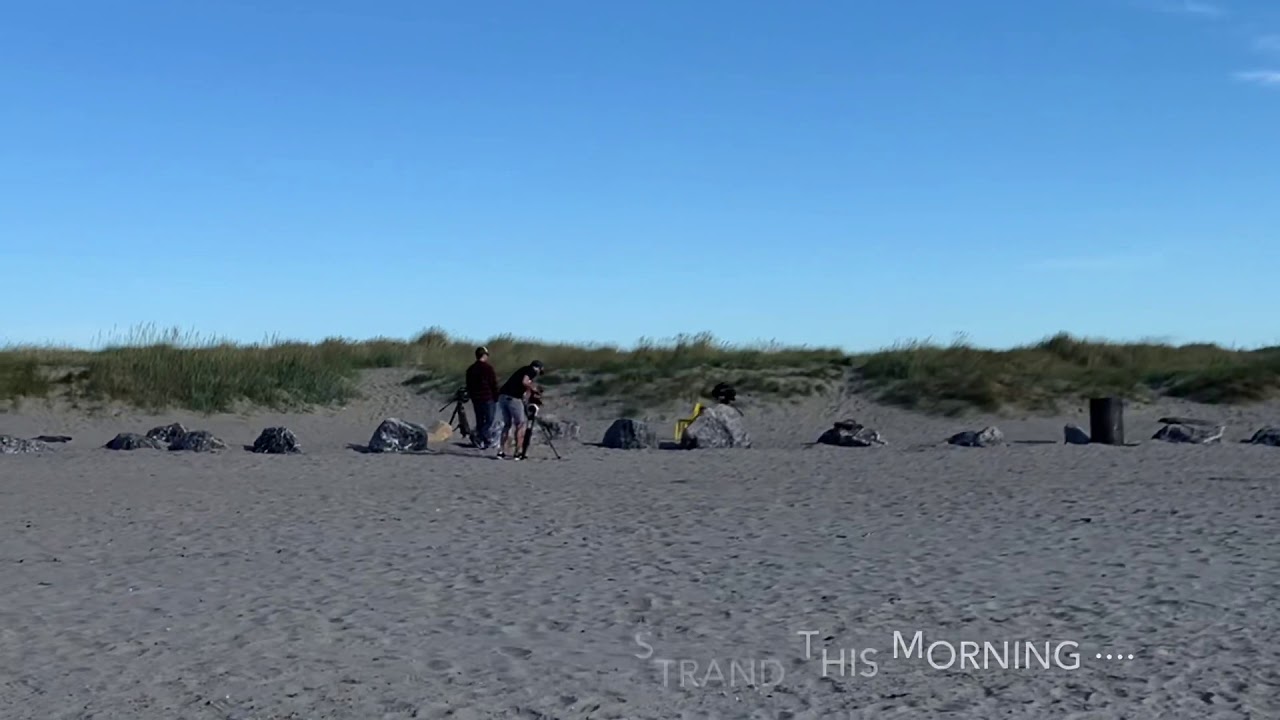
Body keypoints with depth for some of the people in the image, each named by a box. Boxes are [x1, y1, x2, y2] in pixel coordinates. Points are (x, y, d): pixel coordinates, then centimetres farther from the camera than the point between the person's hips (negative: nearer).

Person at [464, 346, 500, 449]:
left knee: (480, 421, 12)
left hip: (476, 399, 7)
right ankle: (477, 436, -20)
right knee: (489, 420, -2)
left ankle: (486, 441, 11)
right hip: (488, 398, -7)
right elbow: (494, 384, -12)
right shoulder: (488, 368, -12)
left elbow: (468, 386, 16)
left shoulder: (470, 369, 11)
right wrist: (496, 397, -2)